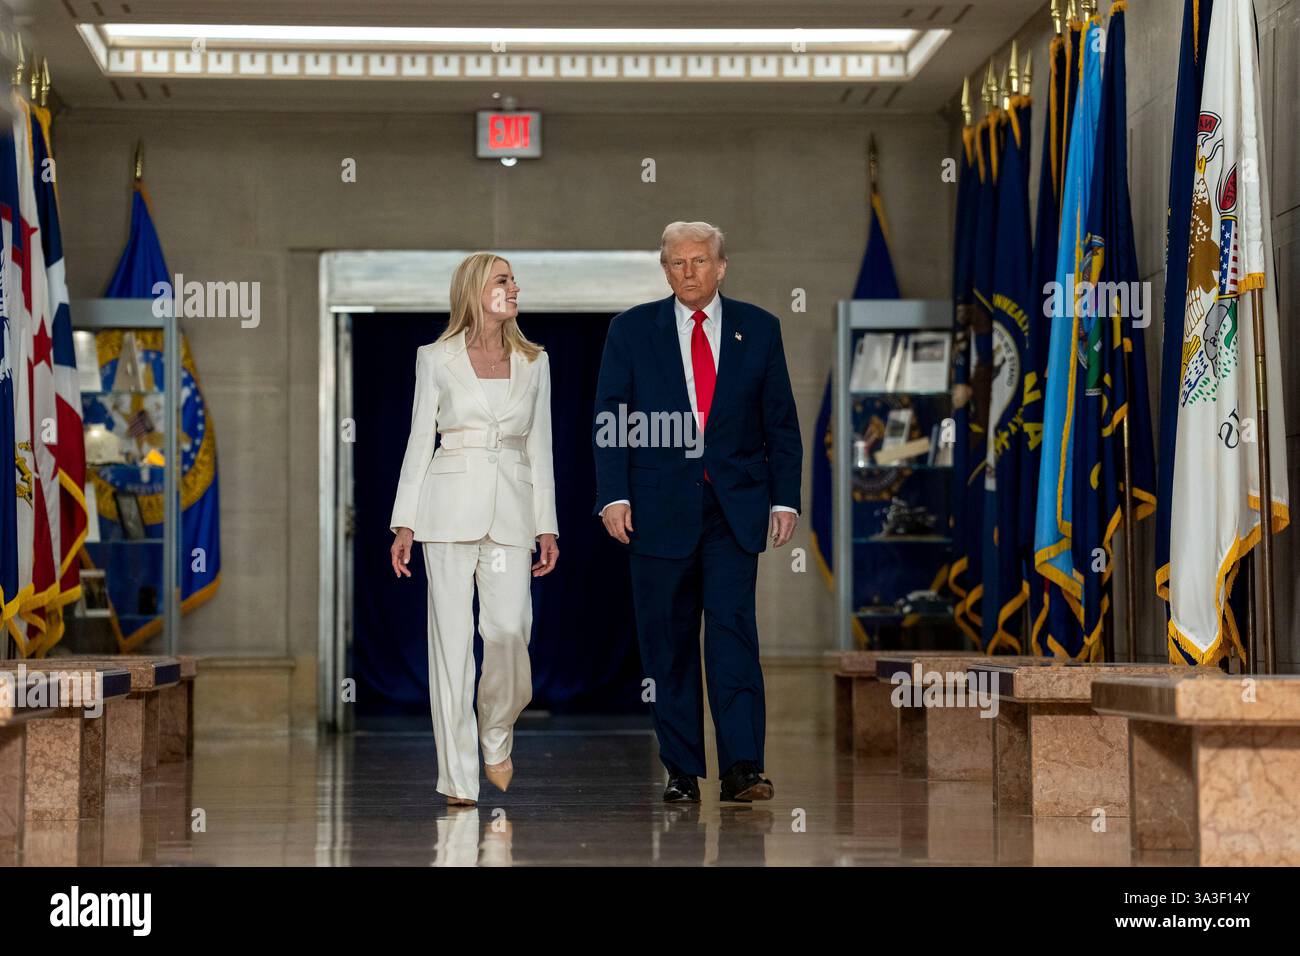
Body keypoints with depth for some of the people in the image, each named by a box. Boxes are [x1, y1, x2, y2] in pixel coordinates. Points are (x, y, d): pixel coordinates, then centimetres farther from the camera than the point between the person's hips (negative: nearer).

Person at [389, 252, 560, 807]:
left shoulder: (533, 362, 12)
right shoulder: (436, 359, 5)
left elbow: (539, 447, 12)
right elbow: (419, 442, 6)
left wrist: (547, 526, 6)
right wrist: (404, 524, -1)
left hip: (511, 508, 2)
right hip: (451, 504, -2)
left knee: (510, 630, -12)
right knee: (452, 636, -3)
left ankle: (496, 738, 17)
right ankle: (459, 777, 2)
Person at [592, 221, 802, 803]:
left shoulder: (758, 329, 8)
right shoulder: (632, 330, 6)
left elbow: (781, 422, 10)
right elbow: (610, 421, 2)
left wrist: (785, 497, 2)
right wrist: (613, 495, -8)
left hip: (734, 508, 0)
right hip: (660, 508, 0)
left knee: (733, 629, -11)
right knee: (668, 642, 3)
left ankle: (742, 767, -12)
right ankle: (681, 770, 11)